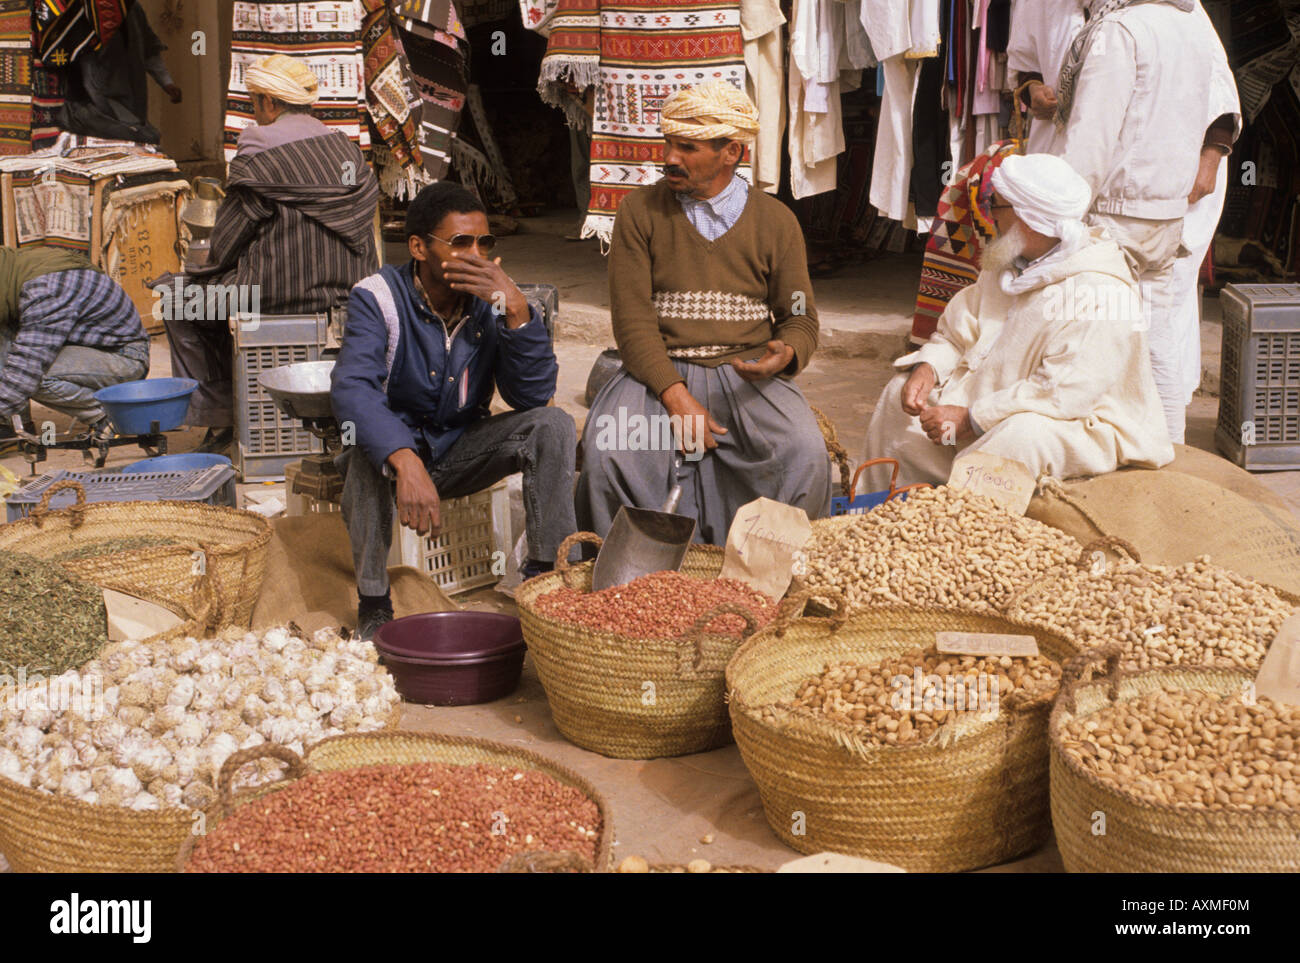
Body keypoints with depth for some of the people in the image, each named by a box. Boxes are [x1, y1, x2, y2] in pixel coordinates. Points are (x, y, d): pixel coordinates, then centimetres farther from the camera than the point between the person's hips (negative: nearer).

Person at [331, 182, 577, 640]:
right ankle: (373, 603, -23)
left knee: (553, 425, -19)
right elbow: (351, 389, -35)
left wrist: (517, 310, -30)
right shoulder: (379, 298, -19)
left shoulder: (491, 302, -10)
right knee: (368, 446, -37)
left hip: (463, 451, 3)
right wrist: (406, 462, -52)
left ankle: (547, 575, -15)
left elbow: (534, 395, -16)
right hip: (392, 440, -3)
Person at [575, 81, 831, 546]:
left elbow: (801, 319, 11)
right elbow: (632, 317, -2)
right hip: (660, 370, 0)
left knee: (804, 454, -28)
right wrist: (675, 395, -16)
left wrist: (785, 355, -16)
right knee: (607, 450, -30)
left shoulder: (775, 221, 9)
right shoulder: (640, 212, 5)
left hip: (748, 373, 1)